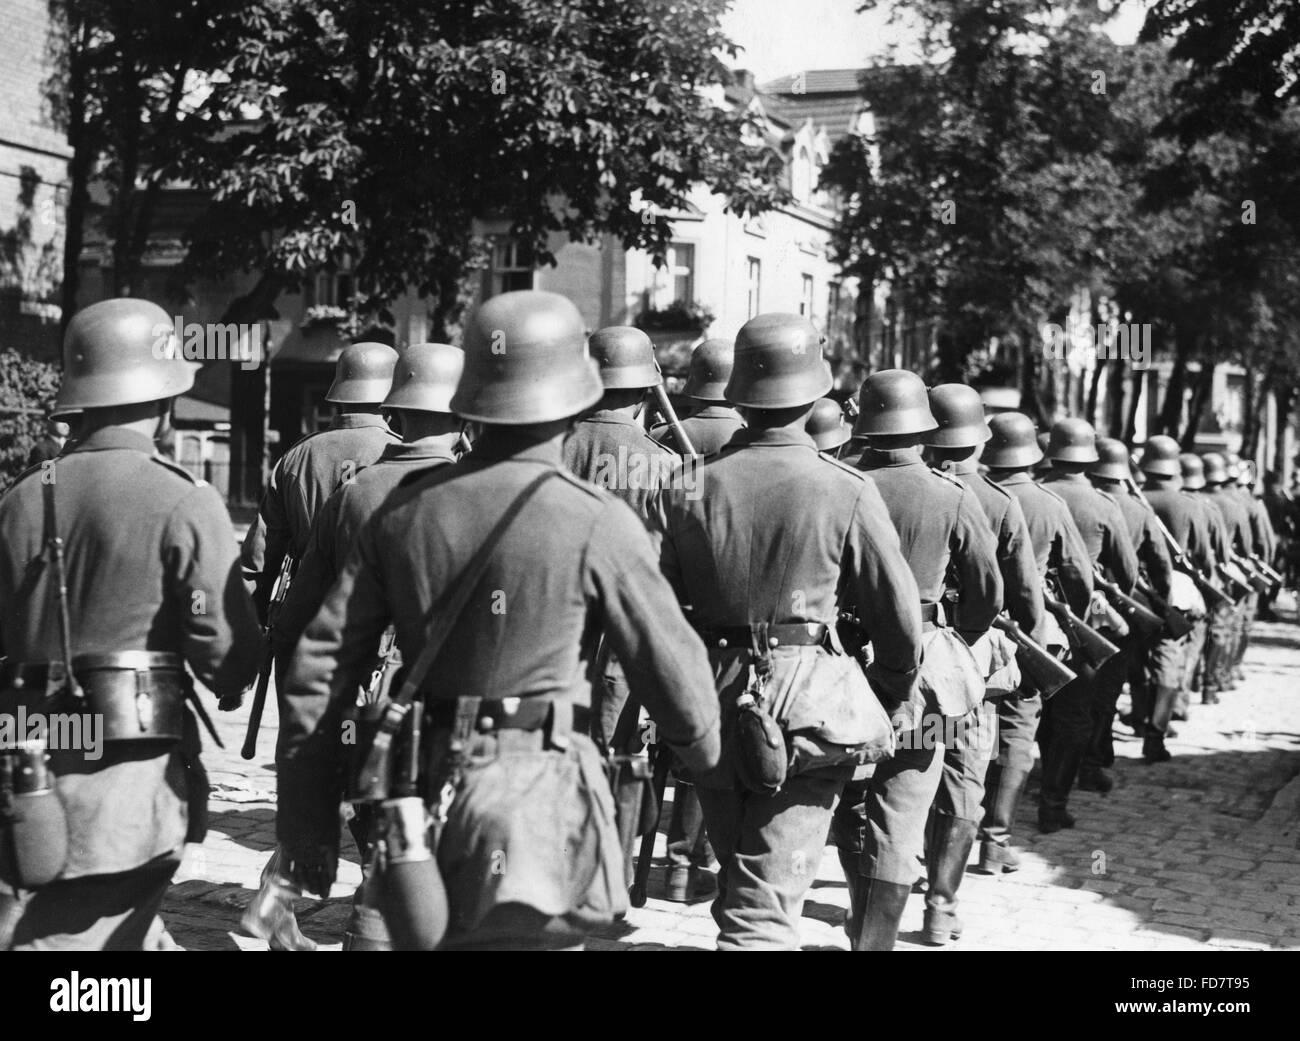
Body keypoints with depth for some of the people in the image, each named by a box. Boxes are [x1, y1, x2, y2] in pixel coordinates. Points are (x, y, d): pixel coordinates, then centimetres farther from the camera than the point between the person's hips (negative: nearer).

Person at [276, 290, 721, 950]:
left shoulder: (403, 511, 4)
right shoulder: (597, 523, -10)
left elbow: (319, 667, 4)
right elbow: (671, 670, -4)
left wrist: (308, 820, 11)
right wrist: (708, 761, 17)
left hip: (423, 791, 5)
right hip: (537, 796, -5)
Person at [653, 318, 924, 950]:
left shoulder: (688, 484, -3)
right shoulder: (846, 494, -10)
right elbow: (900, 616, -3)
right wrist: (894, 695, 15)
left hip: (710, 704, 4)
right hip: (805, 704, -3)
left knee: (736, 871, 23)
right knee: (765, 899, -1)